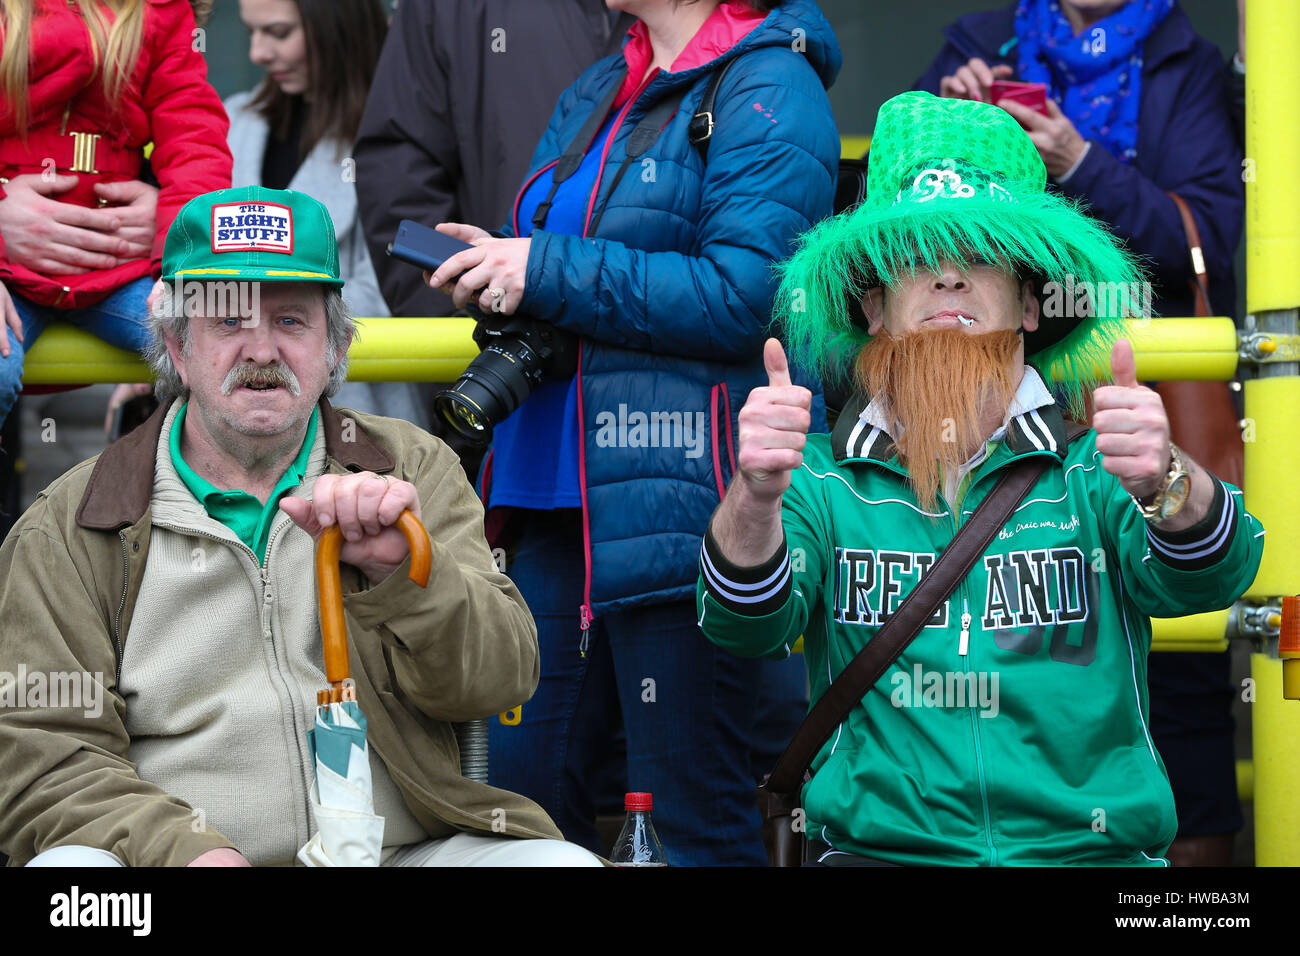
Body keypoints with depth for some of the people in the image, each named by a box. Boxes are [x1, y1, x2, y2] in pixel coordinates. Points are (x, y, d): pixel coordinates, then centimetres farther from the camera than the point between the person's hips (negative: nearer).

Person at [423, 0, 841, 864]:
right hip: (569, 501, 8)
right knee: (523, 785, 8)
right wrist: (500, 272, 2)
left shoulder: (767, 92, -7)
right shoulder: (597, 95, 20)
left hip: (685, 504, -8)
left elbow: (741, 297, -19)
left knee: (693, 811, -2)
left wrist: (548, 273, -15)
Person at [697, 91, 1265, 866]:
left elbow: (1213, 573, -12)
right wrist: (756, 496, -29)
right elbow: (745, 623, -7)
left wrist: (1161, 482, -35)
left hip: (1093, 848, 0)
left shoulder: (1093, 470, 6)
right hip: (877, 848, 1)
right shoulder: (820, 480, 9)